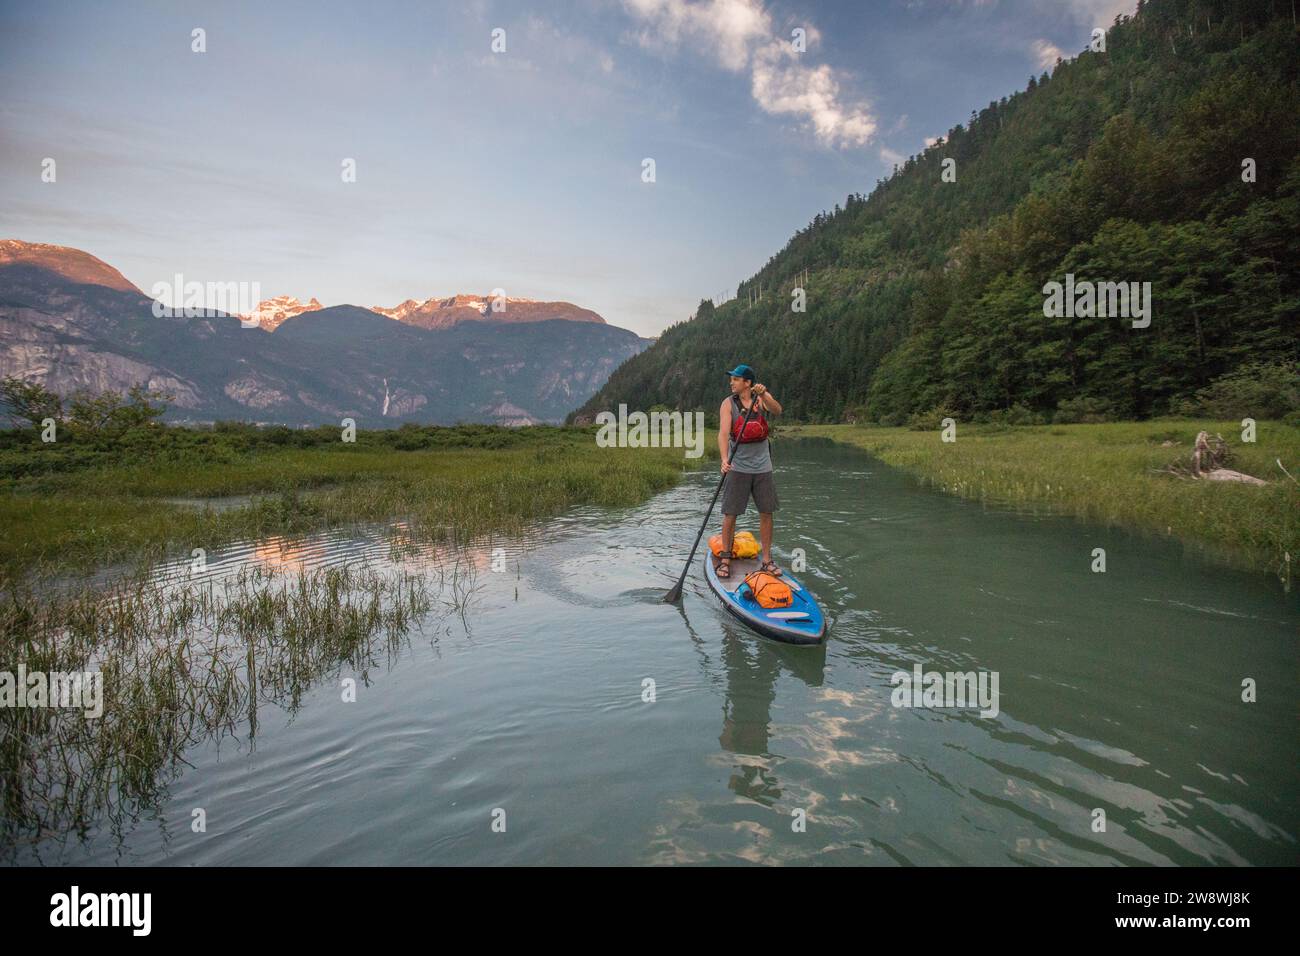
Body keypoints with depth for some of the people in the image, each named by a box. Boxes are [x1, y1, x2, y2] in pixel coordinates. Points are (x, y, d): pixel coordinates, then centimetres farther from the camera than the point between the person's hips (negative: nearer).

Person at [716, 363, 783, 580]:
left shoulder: (763, 397, 1)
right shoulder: (728, 403, -4)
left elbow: (777, 411, -19)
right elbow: (723, 432, -17)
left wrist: (763, 395, -37)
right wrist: (724, 459, -31)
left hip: (763, 466, 2)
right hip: (738, 467, -2)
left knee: (766, 513, 6)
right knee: (730, 514, 0)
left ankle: (767, 560, 17)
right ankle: (725, 558, 13)